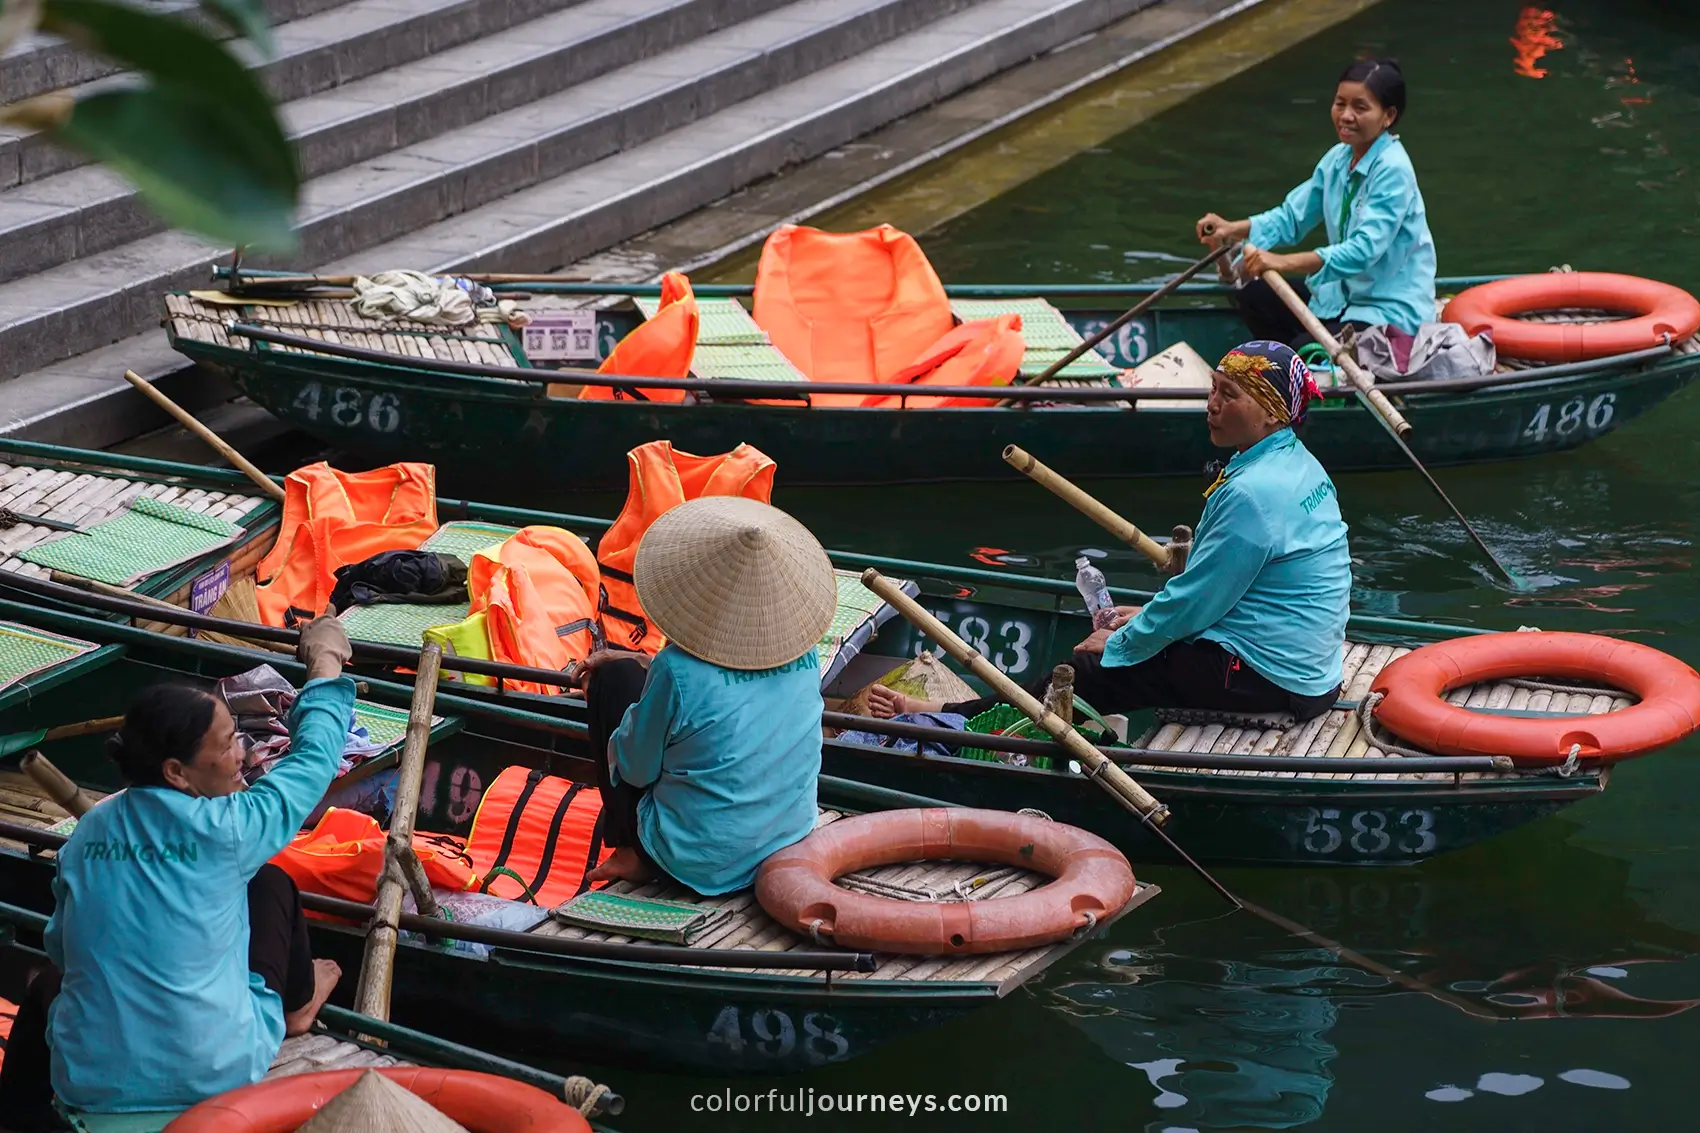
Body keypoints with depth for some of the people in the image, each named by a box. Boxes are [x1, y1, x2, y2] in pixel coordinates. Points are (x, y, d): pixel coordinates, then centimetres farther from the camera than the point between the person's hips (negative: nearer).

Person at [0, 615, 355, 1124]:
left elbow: (60, 946, 7)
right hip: (220, 1074, -3)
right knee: (271, 883, 18)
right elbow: (315, 757, -2)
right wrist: (326, 664, 13)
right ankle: (296, 1005, 40)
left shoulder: (88, 831, -3)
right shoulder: (225, 829, -15)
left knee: (48, 984, 39)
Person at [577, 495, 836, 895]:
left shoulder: (677, 673, -25)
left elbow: (636, 768, -9)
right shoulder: (804, 658, -8)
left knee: (614, 677, 6)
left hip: (698, 866, -6)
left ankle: (636, 853, 13)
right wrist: (650, 666, 16)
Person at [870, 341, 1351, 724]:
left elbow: (1193, 603, -18)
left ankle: (954, 719, 10)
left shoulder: (1252, 493, -23)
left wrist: (1119, 644, -4)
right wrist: (1151, 616, 16)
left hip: (1269, 679, -10)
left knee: (1093, 673, -1)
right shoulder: (1298, 463, 9)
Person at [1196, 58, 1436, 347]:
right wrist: (1232, 230, -11)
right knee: (1253, 295, 6)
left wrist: (1284, 262, -42)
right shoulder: (1338, 159, 4)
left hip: (1393, 312, -9)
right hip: (1345, 294, 9)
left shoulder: (1393, 170, -22)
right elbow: (1293, 216, 7)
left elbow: (1365, 249, -33)